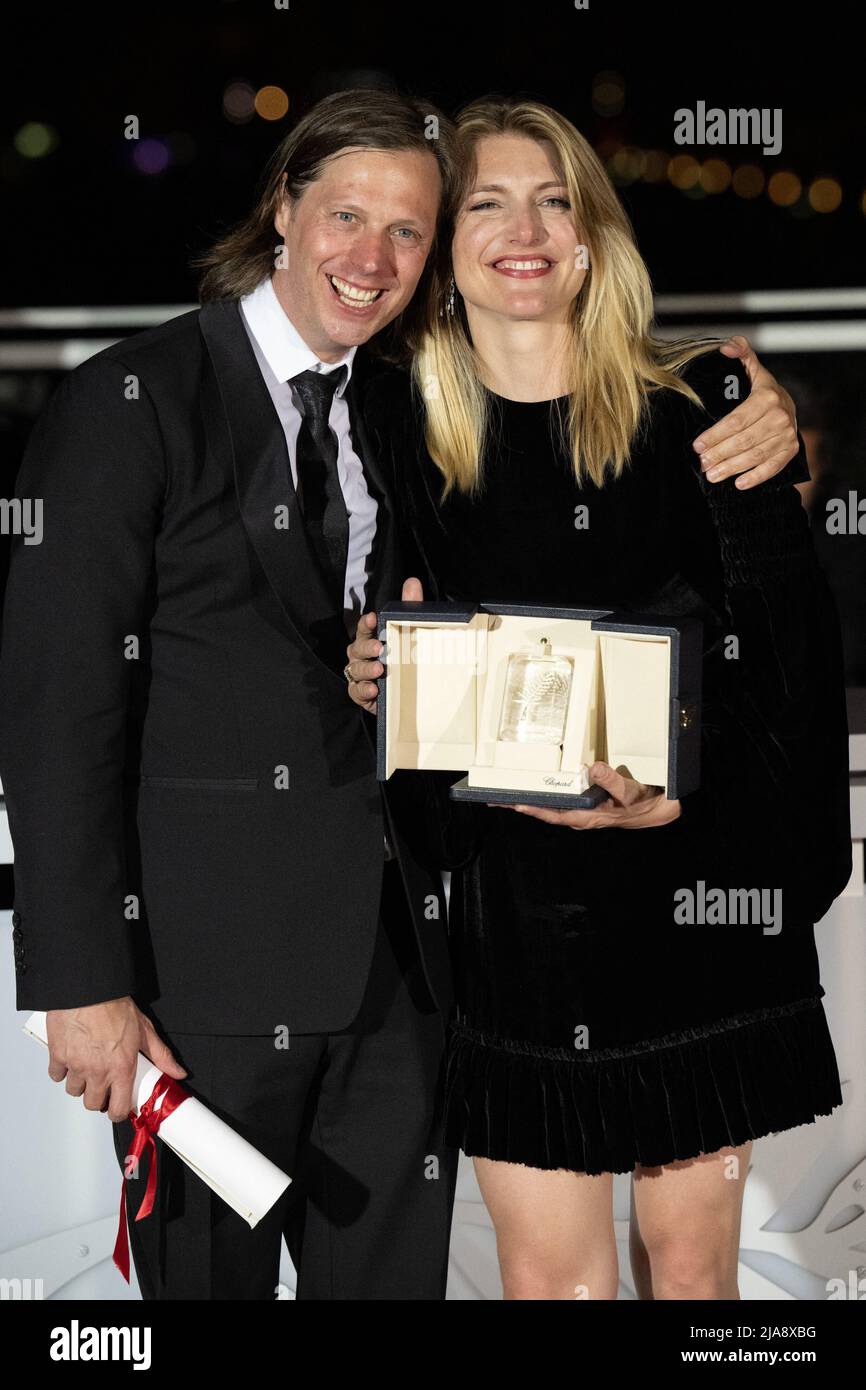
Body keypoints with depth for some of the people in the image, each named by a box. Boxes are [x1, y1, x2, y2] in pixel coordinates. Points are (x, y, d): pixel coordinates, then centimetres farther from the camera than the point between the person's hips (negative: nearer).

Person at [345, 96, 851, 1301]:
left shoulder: (700, 407, 0)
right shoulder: (399, 430, 5)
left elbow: (784, 633, -4)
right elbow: (378, 643, 15)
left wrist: (684, 790, -19)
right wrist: (367, 680, -8)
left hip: (692, 888, 0)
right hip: (509, 895, 1)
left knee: (692, 1252, 9)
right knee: (547, 1269, 2)